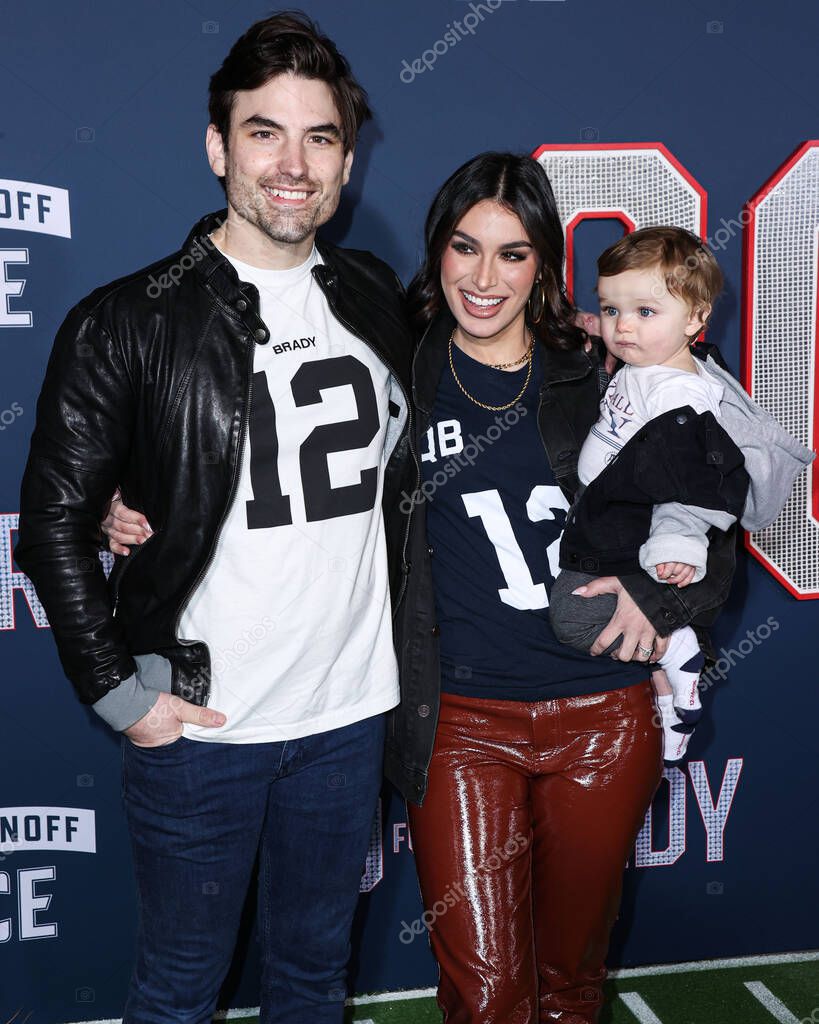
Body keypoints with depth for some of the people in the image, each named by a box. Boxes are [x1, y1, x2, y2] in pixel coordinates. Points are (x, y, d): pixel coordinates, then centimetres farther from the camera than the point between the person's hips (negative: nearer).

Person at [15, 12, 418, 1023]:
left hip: (350, 713, 4)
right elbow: (54, 522, -7)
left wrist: (405, 643, 9)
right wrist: (118, 691, -9)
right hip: (197, 727, -3)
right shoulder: (127, 323, -9)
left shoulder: (380, 302, 4)